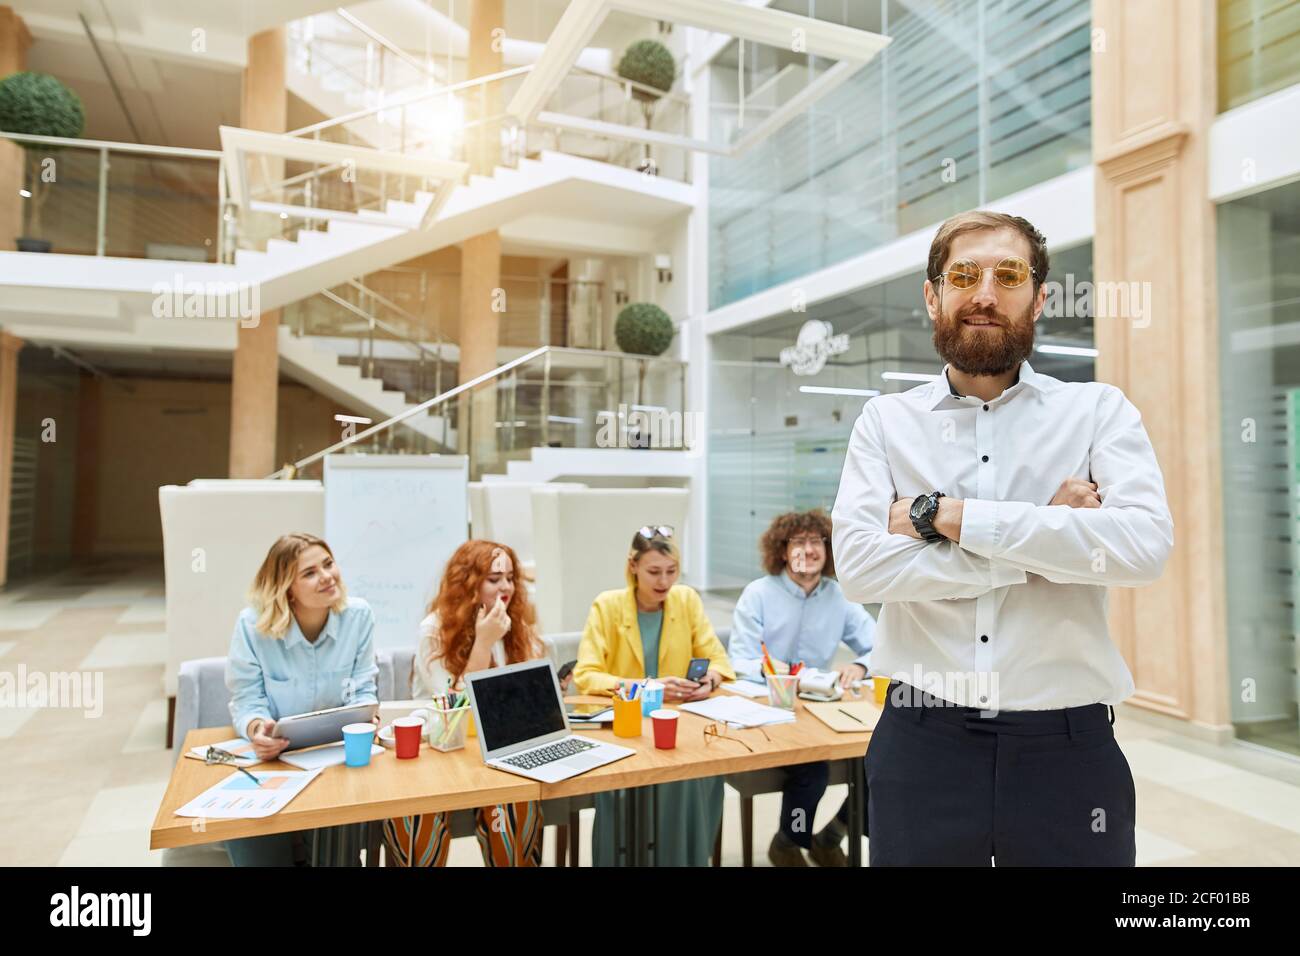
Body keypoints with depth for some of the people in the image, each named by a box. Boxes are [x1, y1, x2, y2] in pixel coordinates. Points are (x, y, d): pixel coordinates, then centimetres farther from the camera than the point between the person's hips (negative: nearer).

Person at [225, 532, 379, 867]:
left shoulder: (358, 615, -9)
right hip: (270, 754, 0)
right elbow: (246, 700, -10)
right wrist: (257, 728, -33)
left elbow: (363, 688, -3)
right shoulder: (252, 624, -14)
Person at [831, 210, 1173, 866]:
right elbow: (857, 565, -13)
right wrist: (1047, 545, -13)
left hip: (1067, 745, 0)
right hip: (922, 743, 0)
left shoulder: (1099, 410, 1)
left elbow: (1146, 546, -16)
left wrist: (946, 514, -17)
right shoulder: (886, 421, 1)